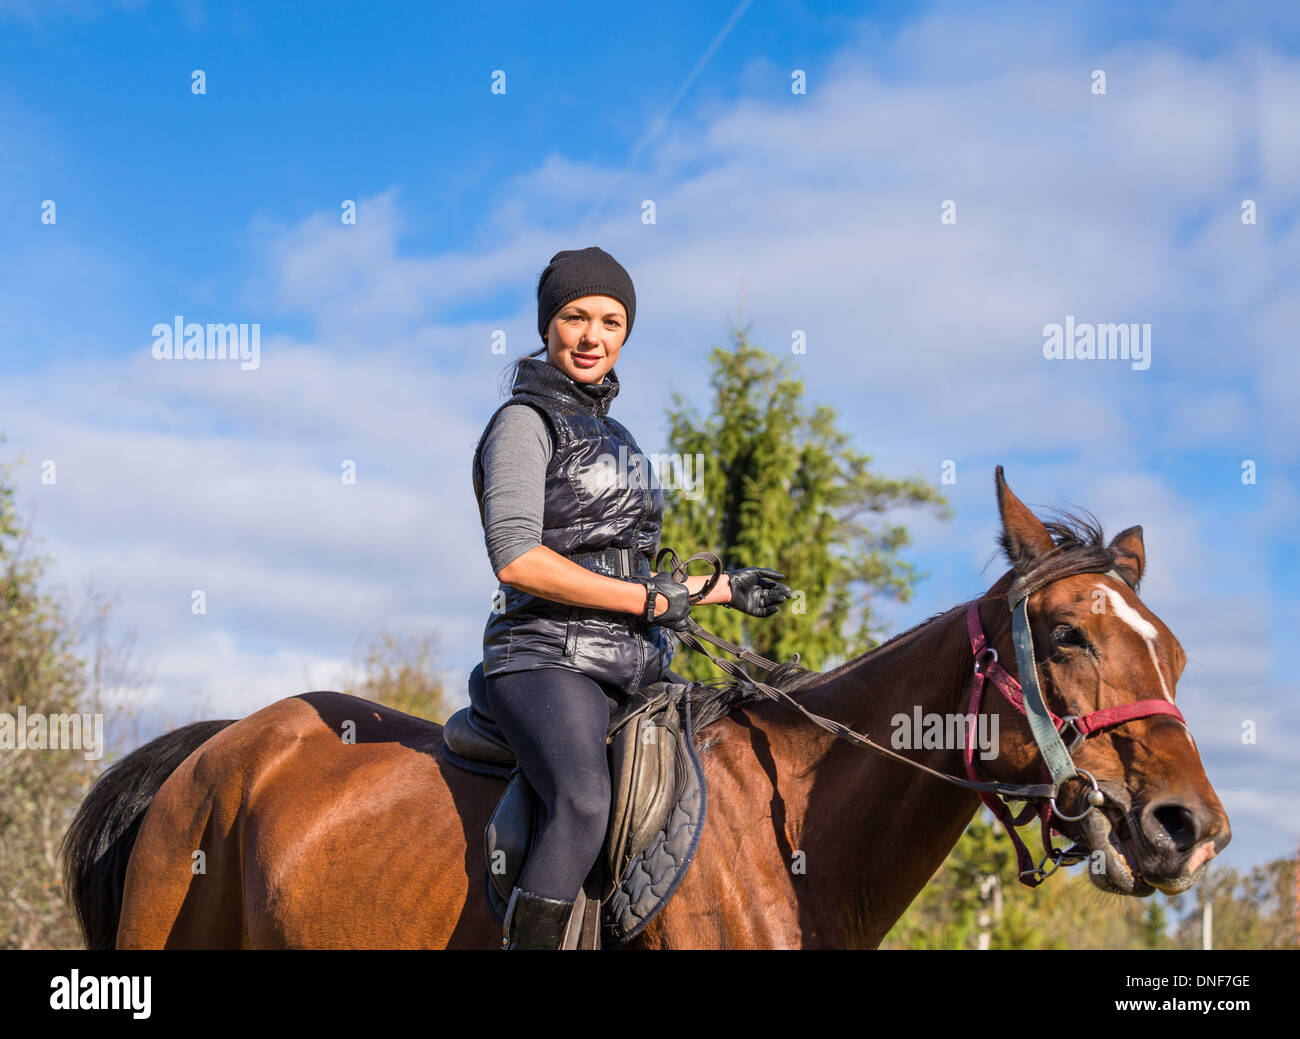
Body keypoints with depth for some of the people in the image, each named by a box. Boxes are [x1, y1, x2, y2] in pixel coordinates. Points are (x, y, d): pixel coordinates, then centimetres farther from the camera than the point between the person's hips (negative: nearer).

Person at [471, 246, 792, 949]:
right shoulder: (527, 421, -3)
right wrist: (649, 599, -12)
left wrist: (720, 588, 23)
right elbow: (517, 561, -16)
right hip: (548, 659, -9)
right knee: (585, 803, -34)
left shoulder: (613, 436, 24)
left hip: (634, 670, 9)